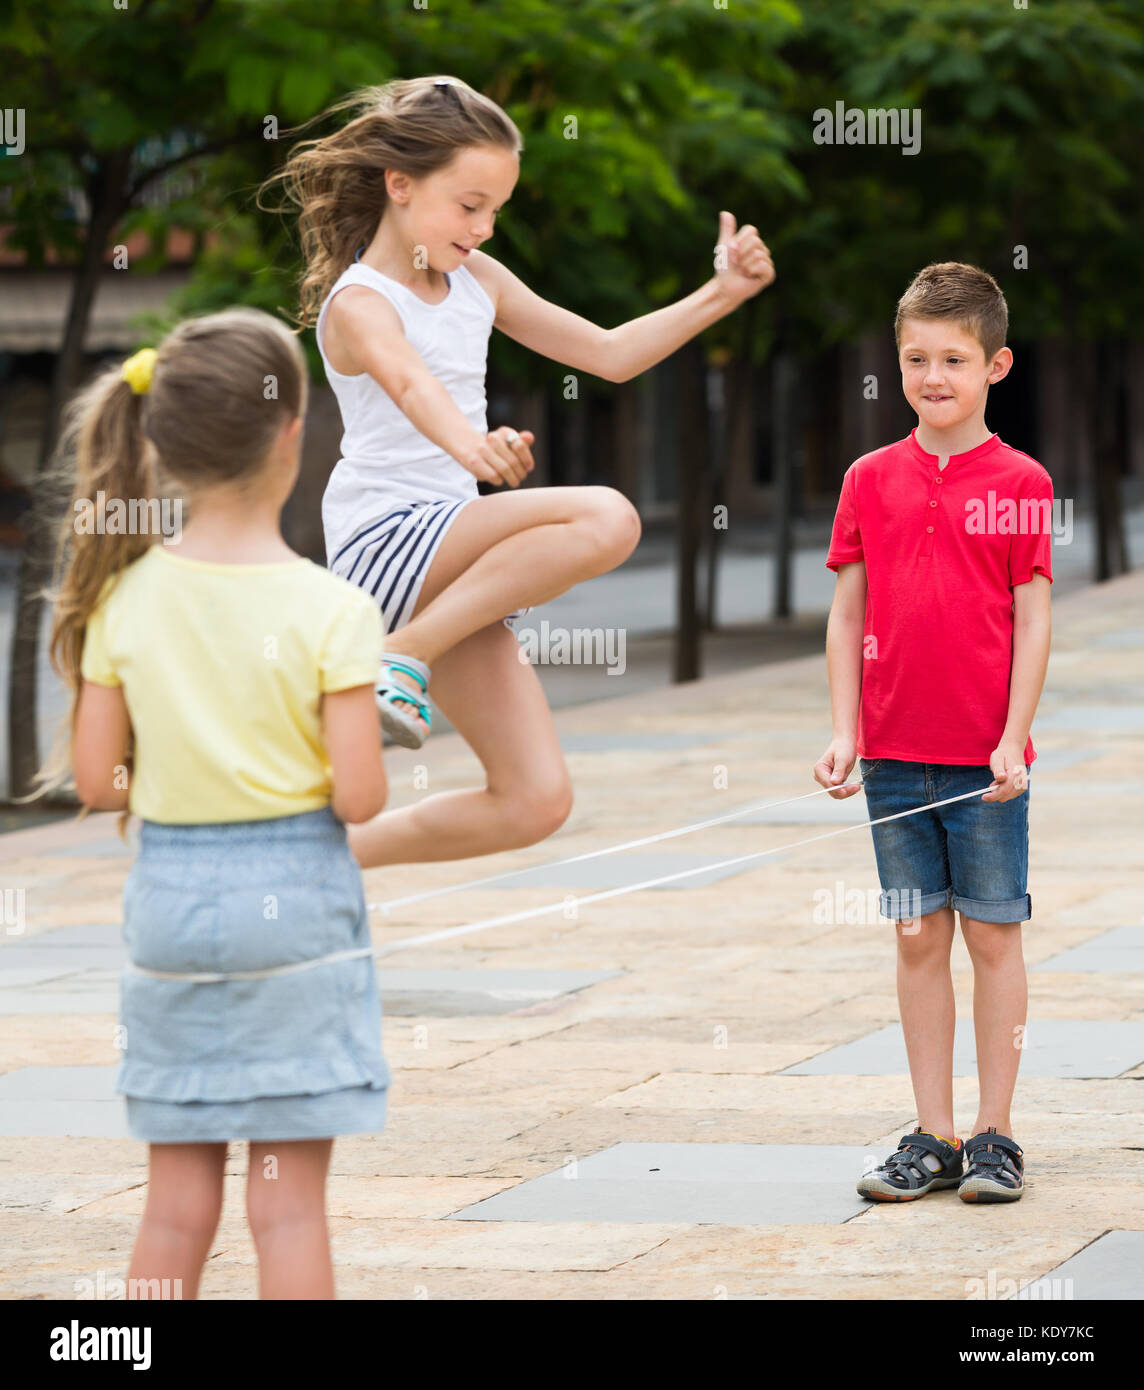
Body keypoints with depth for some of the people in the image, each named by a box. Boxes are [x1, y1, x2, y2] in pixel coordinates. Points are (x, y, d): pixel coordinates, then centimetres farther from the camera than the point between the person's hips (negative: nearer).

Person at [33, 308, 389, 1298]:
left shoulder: (127, 597, -3)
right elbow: (358, 797, -14)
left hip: (168, 892, 3)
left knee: (179, 1196, 11)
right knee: (290, 1197, 2)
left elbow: (95, 781, 0)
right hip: (295, 896, -3)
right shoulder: (330, 610, -12)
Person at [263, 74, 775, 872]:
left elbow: (610, 354, 19)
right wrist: (471, 445, -56)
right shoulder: (359, 304, -11)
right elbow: (410, 384, -35)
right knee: (605, 519, -29)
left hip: (451, 565, 8)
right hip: (383, 543, -8)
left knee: (536, 802, -1)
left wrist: (720, 296, 6)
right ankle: (404, 656, -20)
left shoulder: (477, 280, 13)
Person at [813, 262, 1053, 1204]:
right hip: (894, 754, 3)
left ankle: (994, 1136, 10)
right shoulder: (872, 480, 5)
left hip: (987, 759, -3)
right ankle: (935, 1138, 13)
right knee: (919, 941, 7)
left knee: (993, 937, 3)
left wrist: (1014, 740, -10)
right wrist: (845, 733, 0)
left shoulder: (1021, 483, -3)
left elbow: (1032, 622, -4)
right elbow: (847, 615, 8)